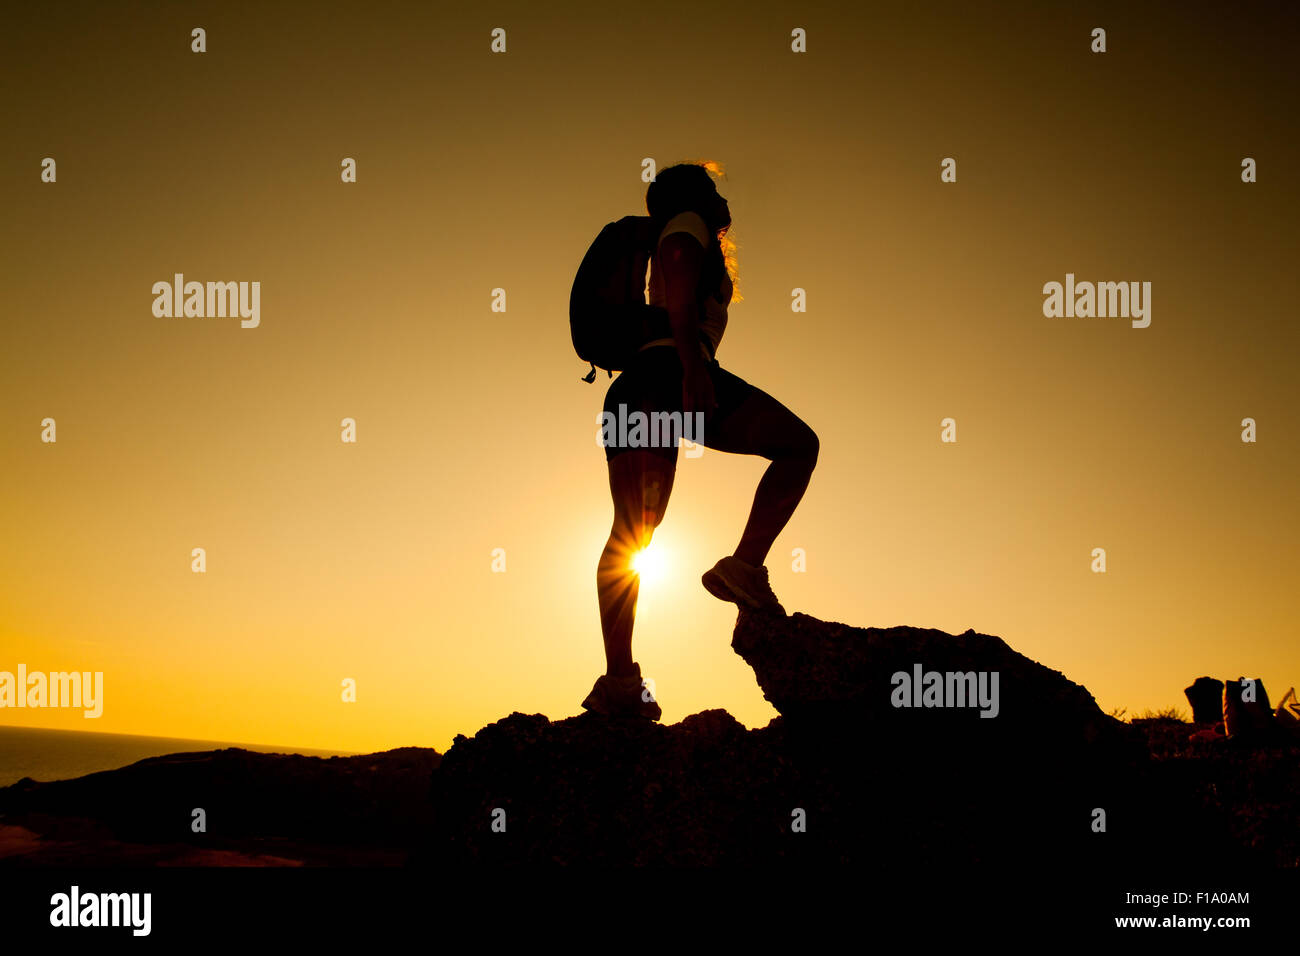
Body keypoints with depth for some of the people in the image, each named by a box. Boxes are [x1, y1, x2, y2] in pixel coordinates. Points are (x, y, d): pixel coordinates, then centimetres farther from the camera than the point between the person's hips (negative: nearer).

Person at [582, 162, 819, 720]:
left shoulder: (667, 247, 36)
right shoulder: (689, 225, 12)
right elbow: (681, 302, -7)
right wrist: (694, 368, -20)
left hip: (631, 387, 9)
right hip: (669, 371, -9)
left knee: (628, 537, 0)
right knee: (798, 444, -3)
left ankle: (619, 680, -5)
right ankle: (744, 566, -18)